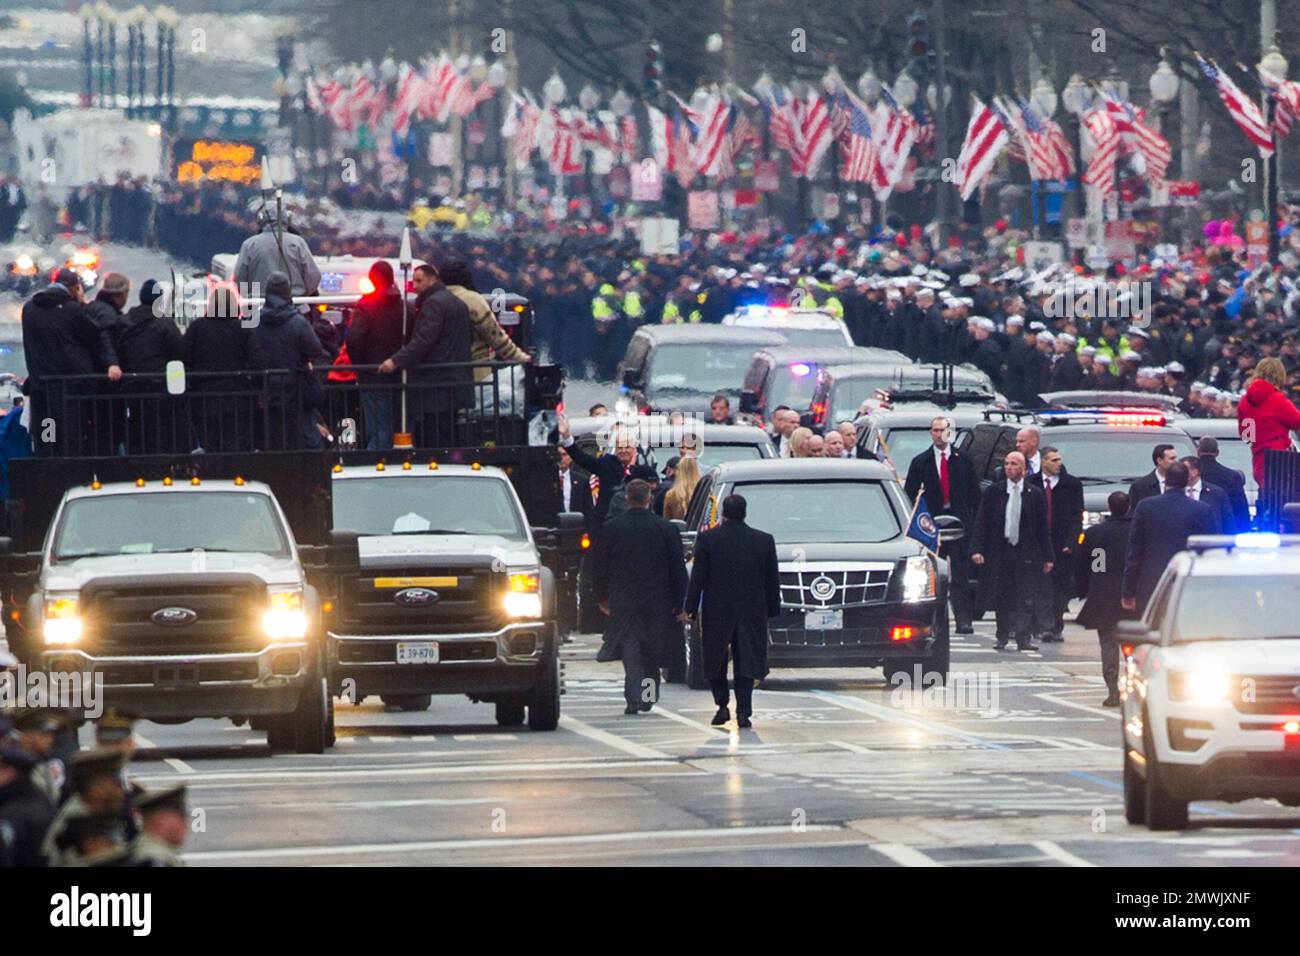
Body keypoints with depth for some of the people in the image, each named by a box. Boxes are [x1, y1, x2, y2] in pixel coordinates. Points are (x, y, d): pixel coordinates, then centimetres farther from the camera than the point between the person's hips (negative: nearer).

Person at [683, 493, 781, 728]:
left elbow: (698, 577, -5)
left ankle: (722, 705, 6)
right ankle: (743, 712, -3)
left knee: (715, 660, 14)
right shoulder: (764, 541, 0)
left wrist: (690, 608, 0)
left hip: (717, 611, -1)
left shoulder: (707, 539, -6)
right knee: (746, 663, 4)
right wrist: (773, 609, 14)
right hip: (752, 612, 1)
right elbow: (773, 579, 6)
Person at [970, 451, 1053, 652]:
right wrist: (977, 549, -8)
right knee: (1001, 597, 6)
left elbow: (1043, 527, 6)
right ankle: (1002, 637, 15)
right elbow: (981, 522, 2)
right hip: (999, 552, 1)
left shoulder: (1034, 494, 4)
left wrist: (1047, 557, 4)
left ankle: (1023, 638, -7)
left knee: (1026, 598, -7)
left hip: (1026, 553, -1)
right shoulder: (993, 492, 3)